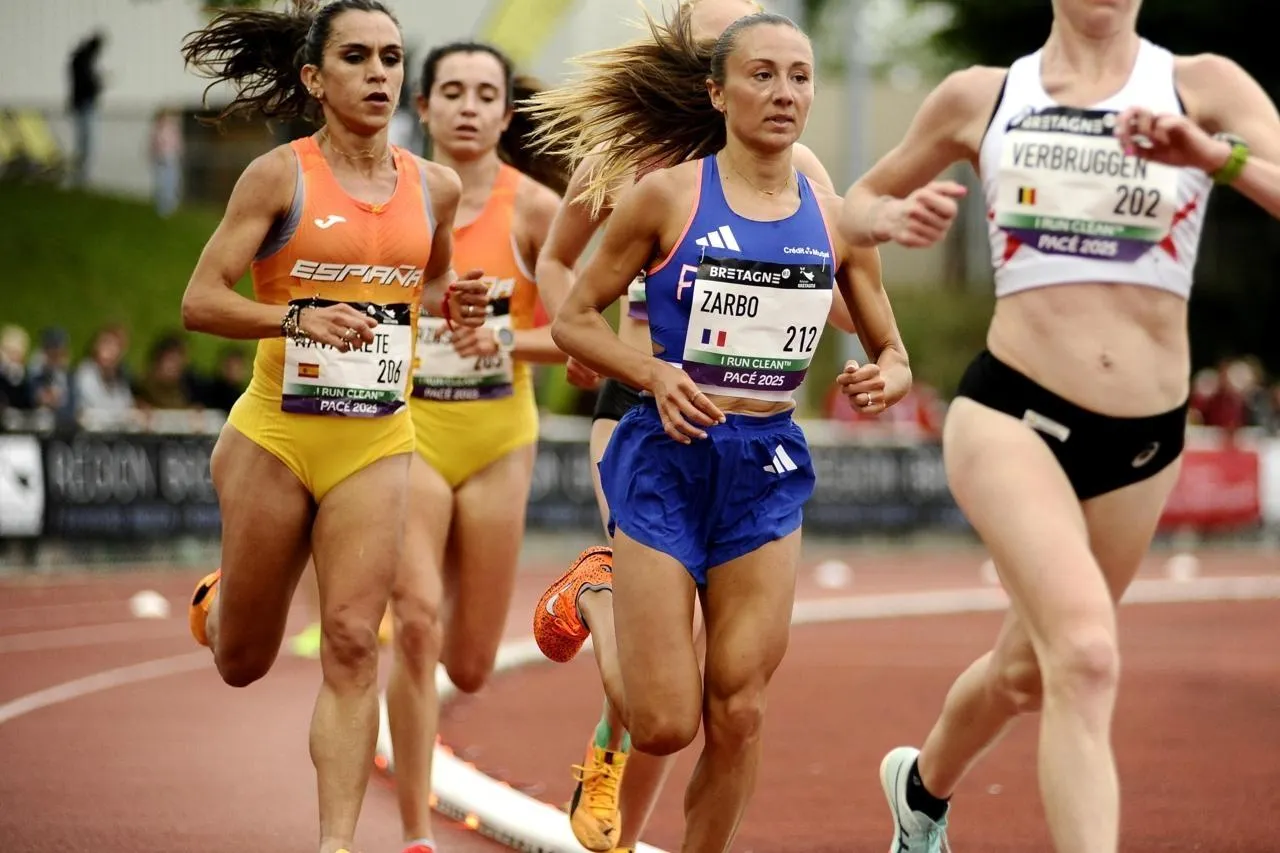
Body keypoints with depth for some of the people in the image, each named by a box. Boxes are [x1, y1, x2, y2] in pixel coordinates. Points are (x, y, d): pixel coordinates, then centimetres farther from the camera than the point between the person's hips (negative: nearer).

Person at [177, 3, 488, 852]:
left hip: (377, 443, 2)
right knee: (243, 662, 12)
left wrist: (453, 302, 2)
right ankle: (217, 602, 49)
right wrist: (298, 318, -26)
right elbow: (201, 301, -9)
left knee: (353, 645, -11)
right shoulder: (281, 176, -7)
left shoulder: (434, 187, 6)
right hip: (276, 434, -2)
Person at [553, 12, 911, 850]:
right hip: (669, 462, -3)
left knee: (737, 714, 0)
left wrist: (883, 380, -10)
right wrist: (653, 374, -17)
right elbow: (575, 318, 0)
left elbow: (893, 355, 13)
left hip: (768, 473, 3)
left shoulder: (837, 218, 4)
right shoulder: (669, 196, -6)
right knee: (665, 725, -5)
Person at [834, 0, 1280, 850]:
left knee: (1029, 669, 20)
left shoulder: (1203, 87, 0)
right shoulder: (981, 97, 5)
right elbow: (860, 201, 19)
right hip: (1012, 415, -2)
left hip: (1146, 440, 2)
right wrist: (895, 219, -3)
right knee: (1086, 655, -25)